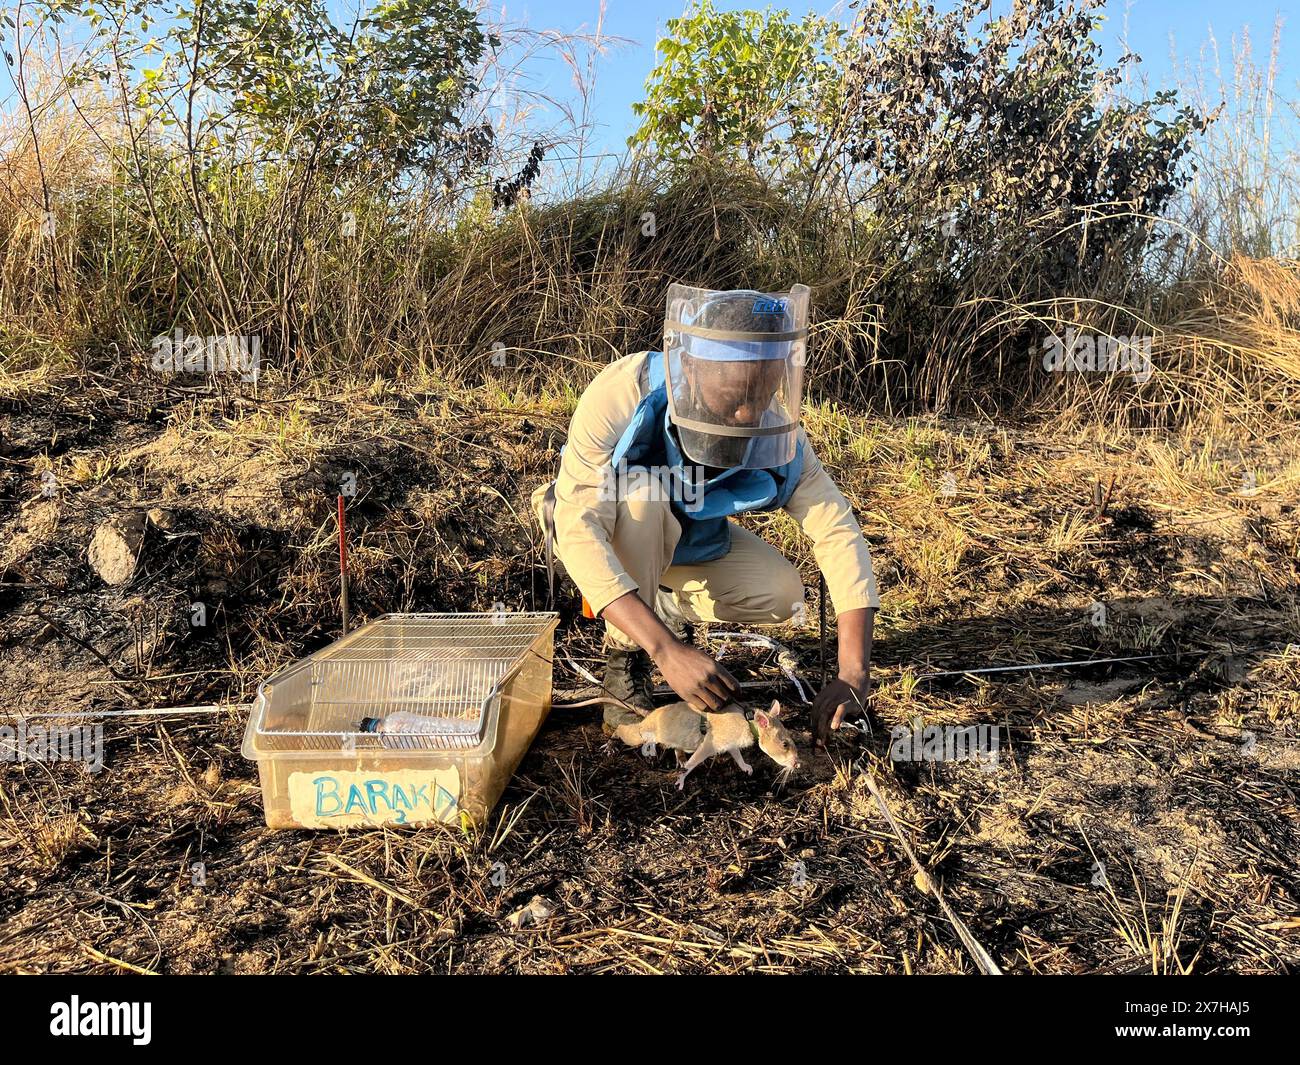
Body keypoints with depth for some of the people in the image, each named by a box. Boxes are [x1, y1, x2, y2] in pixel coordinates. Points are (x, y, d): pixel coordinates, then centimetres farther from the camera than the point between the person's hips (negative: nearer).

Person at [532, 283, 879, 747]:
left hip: (687, 539, 4)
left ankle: (670, 605, 12)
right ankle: (623, 662, -16)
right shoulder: (621, 396, -38)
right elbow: (577, 531, -43)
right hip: (602, 531, -3)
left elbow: (838, 532, -24)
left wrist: (853, 677, -35)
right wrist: (668, 650, -52)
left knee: (780, 593, -19)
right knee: (641, 495, -37)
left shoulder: (776, 432, -26)